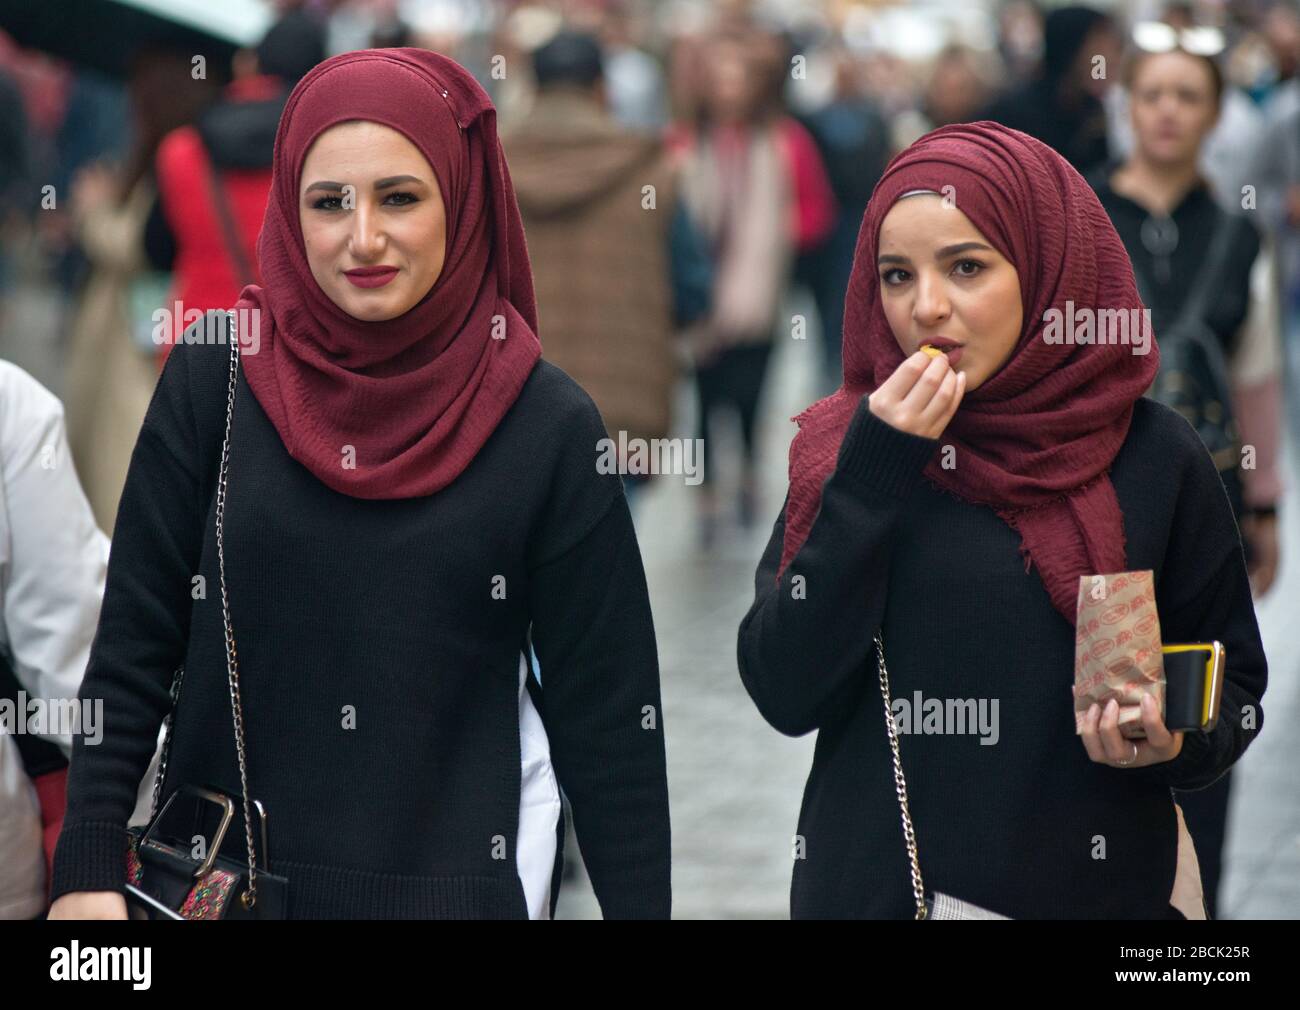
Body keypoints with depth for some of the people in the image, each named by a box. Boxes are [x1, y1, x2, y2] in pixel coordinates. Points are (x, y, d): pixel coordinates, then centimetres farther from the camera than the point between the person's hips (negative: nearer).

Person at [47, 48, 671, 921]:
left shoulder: (549, 425, -6)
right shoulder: (215, 381, -5)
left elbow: (603, 708, -3)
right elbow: (134, 644, -2)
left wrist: (640, 907, -5)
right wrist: (89, 869, -9)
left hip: (459, 879, -1)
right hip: (221, 873, 1)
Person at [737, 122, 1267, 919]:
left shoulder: (1156, 458, -6)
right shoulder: (844, 446, -3)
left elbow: (1234, 689, 3)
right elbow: (784, 694, -12)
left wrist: (1173, 741, -18)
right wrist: (871, 478, -17)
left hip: (1094, 886, -1)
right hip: (876, 880, 1)